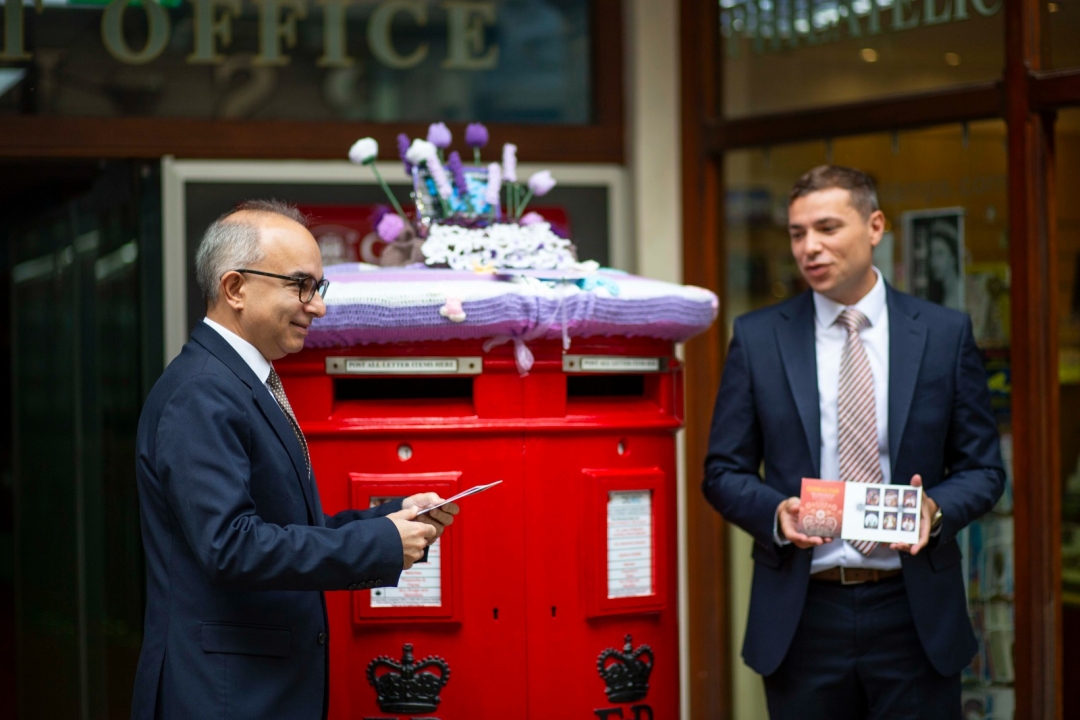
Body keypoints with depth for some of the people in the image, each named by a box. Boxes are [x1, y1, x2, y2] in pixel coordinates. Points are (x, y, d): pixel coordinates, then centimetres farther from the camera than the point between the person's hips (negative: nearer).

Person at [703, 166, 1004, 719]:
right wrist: (776, 512, -15)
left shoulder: (945, 334, 3)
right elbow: (724, 472, 5)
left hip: (914, 612, 0)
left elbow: (982, 467, 7)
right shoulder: (757, 338, 3)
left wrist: (936, 509, -14)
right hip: (803, 615, 0)